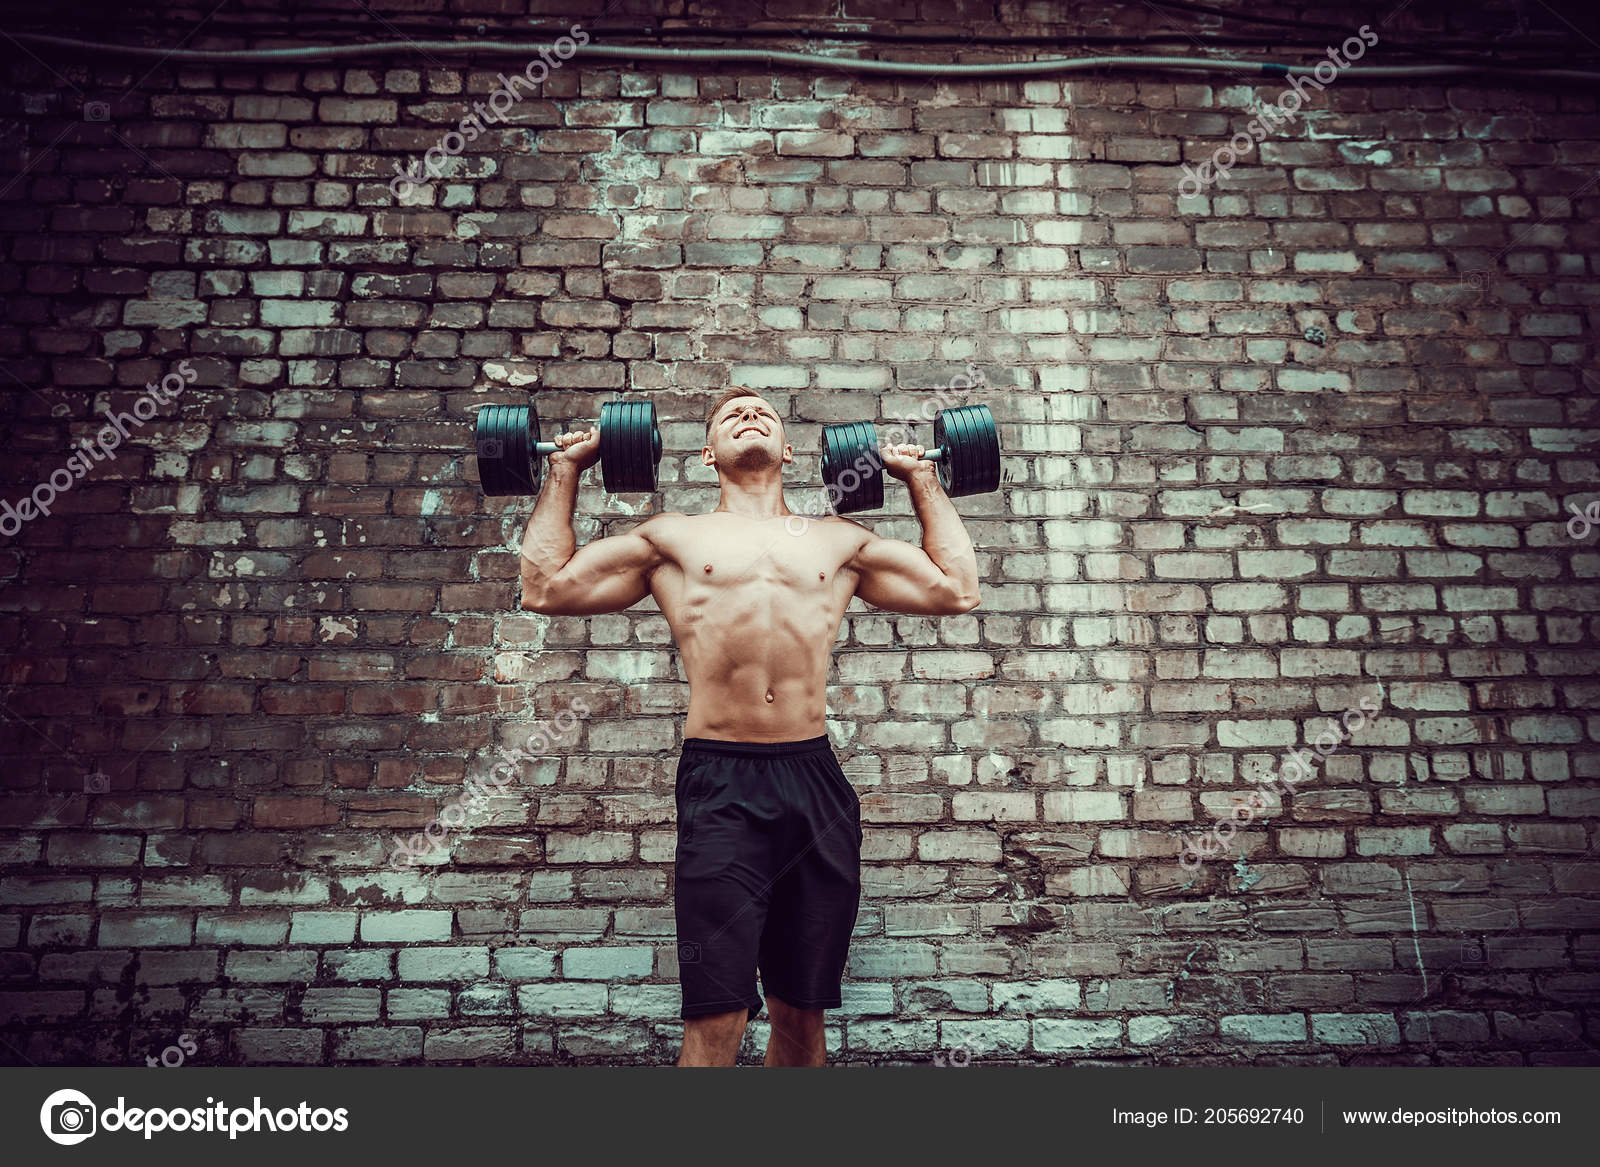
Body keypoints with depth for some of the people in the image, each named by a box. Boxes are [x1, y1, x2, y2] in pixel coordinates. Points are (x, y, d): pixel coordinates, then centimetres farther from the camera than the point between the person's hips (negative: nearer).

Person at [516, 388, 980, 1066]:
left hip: (817, 783, 2)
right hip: (720, 786, -2)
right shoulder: (674, 537, 15)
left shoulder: (838, 541, 18)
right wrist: (565, 470, 20)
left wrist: (920, 477, 28)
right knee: (716, 1019, -7)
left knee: (802, 1015, 11)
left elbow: (958, 589, 22)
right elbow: (545, 587, 14)